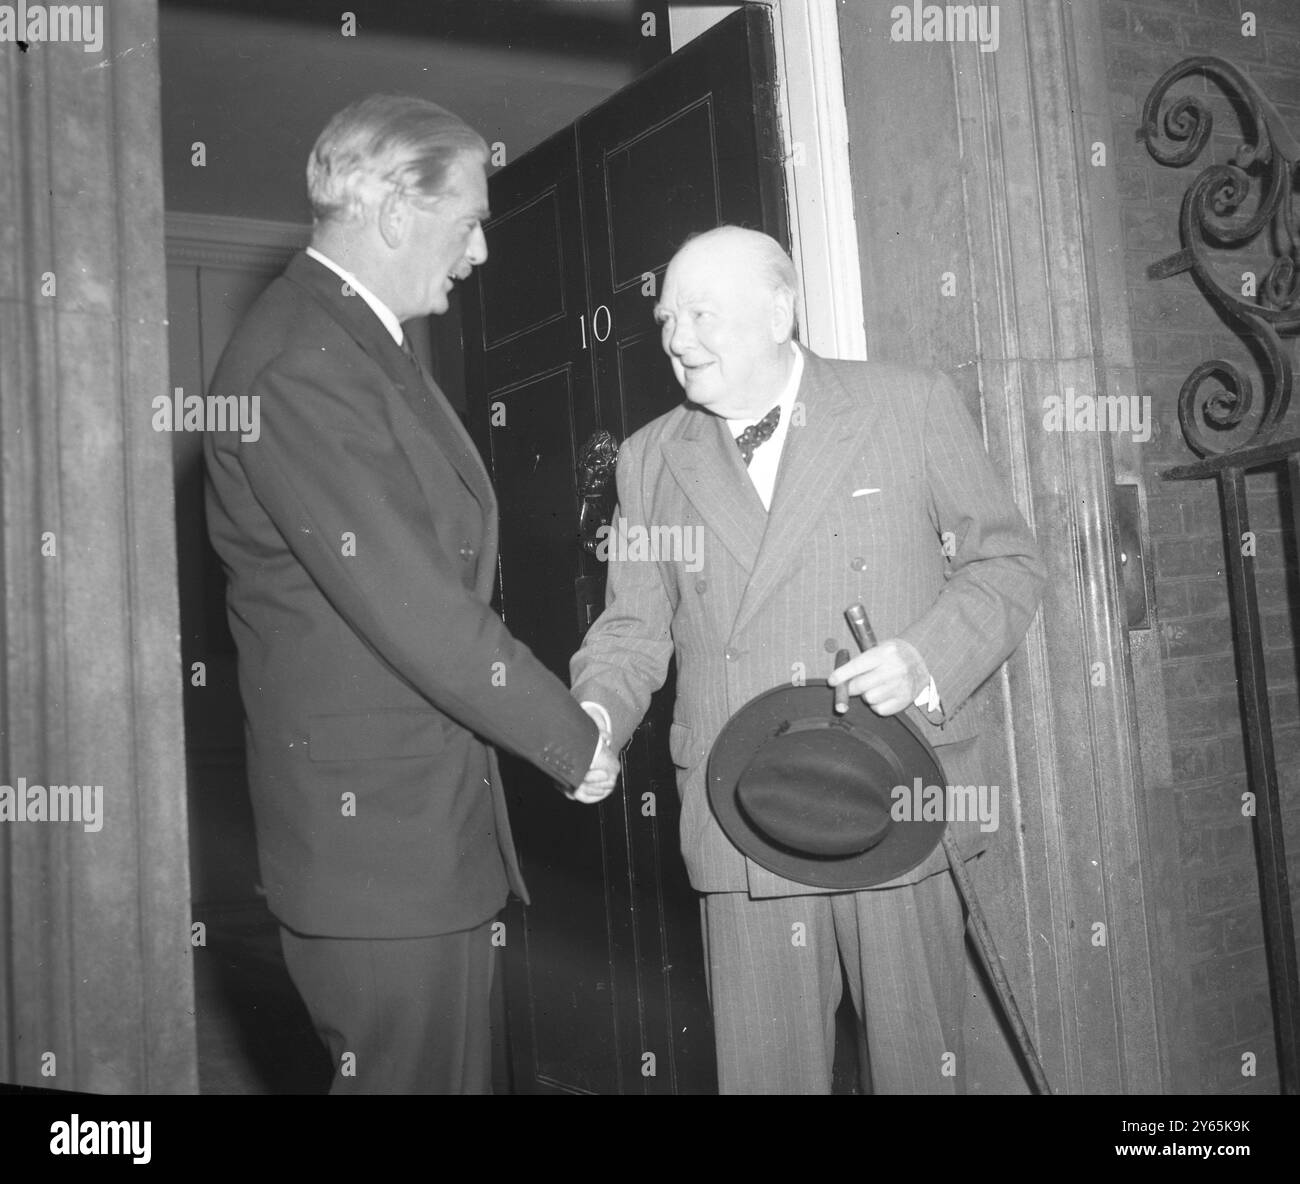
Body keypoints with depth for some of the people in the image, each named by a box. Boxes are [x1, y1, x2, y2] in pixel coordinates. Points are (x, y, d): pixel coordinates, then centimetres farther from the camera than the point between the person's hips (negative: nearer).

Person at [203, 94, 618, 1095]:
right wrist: (573, 740, -12)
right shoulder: (300, 362, -19)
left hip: (432, 824, 10)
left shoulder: (359, 341, 13)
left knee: (457, 1069, 19)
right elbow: (411, 607, -23)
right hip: (378, 835, -10)